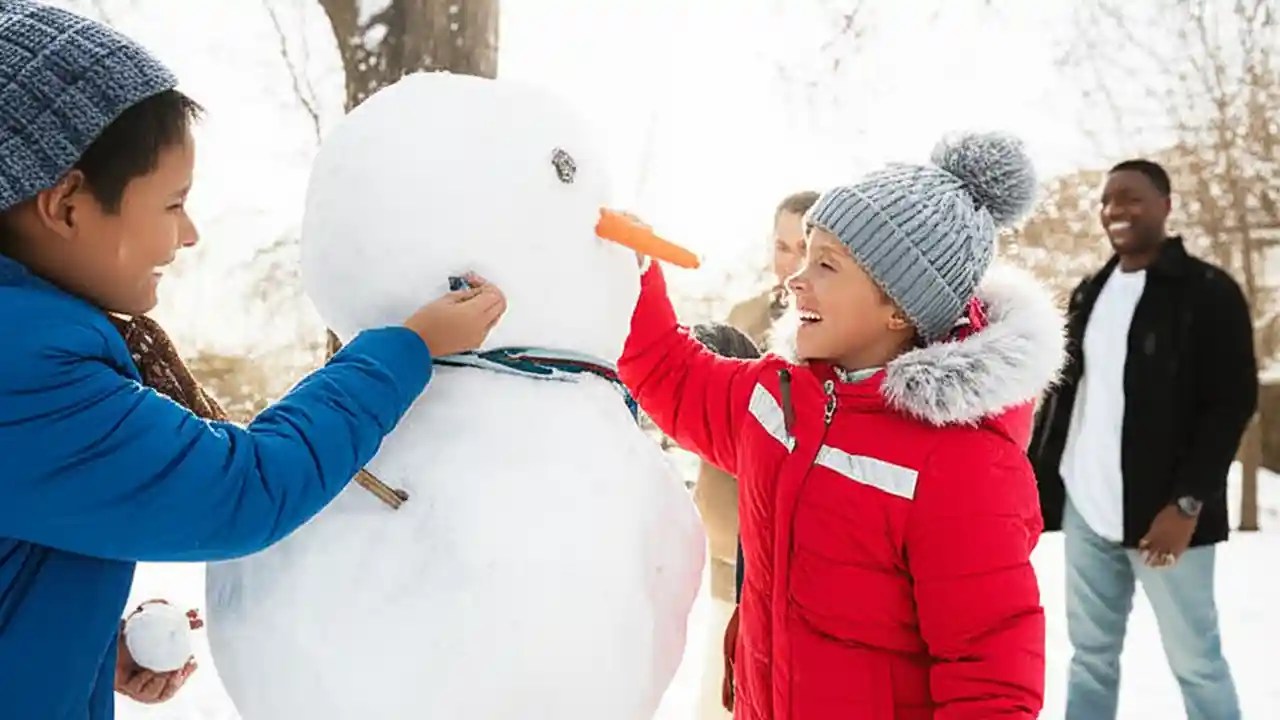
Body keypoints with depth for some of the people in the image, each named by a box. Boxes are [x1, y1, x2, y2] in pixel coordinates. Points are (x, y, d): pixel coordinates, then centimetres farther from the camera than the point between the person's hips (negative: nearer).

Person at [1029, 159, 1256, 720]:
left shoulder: (1209, 293, -5)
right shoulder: (1089, 294, 12)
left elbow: (1233, 403, -9)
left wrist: (1188, 502, -16)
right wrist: (1033, 479, 9)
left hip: (1163, 511, -5)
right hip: (1085, 507, 5)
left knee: (1195, 660, 5)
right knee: (1090, 652, 12)